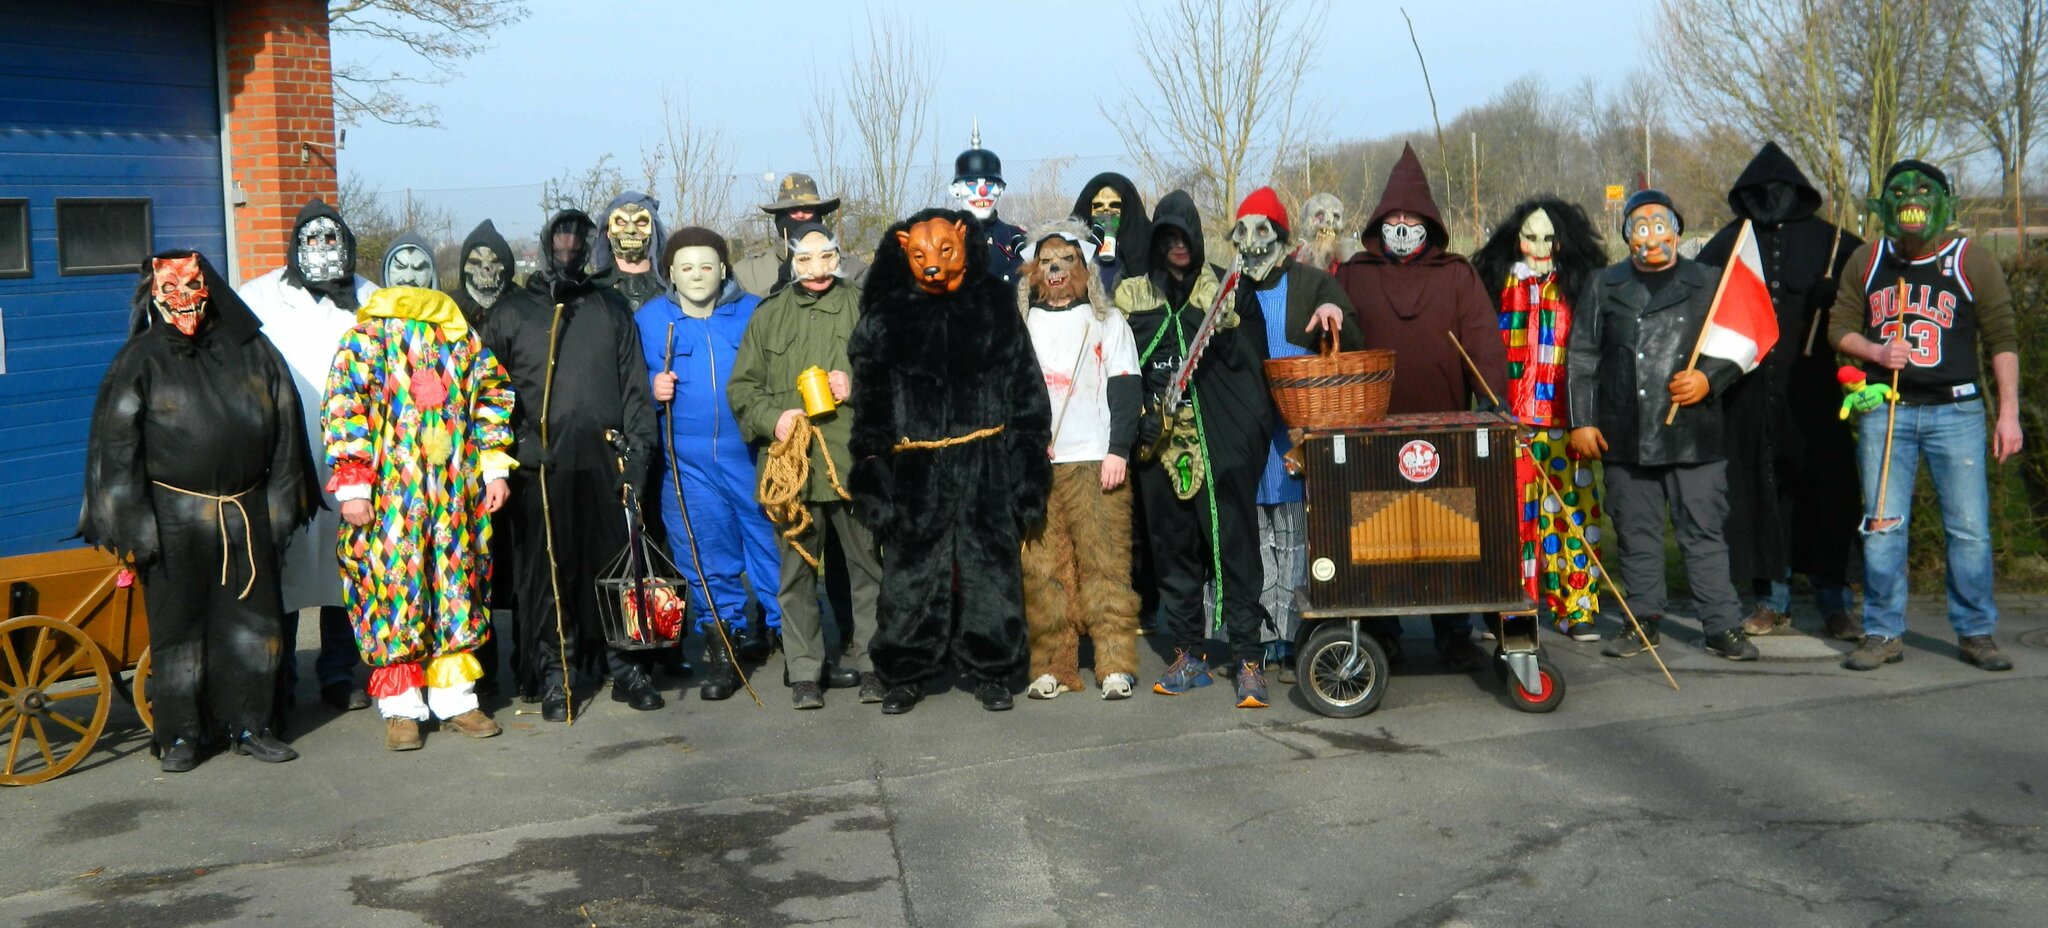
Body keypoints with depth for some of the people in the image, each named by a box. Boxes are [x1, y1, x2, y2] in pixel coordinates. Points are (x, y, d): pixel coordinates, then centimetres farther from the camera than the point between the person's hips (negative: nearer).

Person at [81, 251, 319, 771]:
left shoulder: (251, 351, 7)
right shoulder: (141, 361, 0)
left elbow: (286, 428, 9)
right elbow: (115, 445, -4)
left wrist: (282, 502, 5)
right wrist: (132, 523, -10)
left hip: (246, 513, 3)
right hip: (174, 518, -3)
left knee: (251, 620, 7)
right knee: (178, 625, 3)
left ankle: (248, 725, 19)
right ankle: (179, 735, 14)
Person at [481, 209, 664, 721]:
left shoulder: (612, 309, 15)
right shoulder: (510, 314, 10)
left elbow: (634, 386, 11)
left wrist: (638, 449, 0)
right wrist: (505, 451, -5)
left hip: (606, 462, 1)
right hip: (541, 467, -1)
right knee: (548, 572, 0)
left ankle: (627, 667, 13)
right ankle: (553, 675, 9)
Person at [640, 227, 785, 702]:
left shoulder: (755, 313, 4)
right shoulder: (649, 320, 6)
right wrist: (654, 390, -8)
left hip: (753, 457, -1)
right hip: (687, 463, 1)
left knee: (774, 542, 1)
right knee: (707, 557, 6)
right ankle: (723, 643, 19)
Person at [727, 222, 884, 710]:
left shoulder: (864, 308, 6)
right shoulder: (768, 316, 12)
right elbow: (740, 386, 12)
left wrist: (858, 389, -11)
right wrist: (772, 418, -6)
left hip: (855, 462, -1)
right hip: (791, 463, 1)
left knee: (867, 565, 3)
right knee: (797, 569, 5)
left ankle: (868, 662, 15)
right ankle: (804, 671, 14)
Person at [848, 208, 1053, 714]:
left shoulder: (997, 308, 7)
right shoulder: (886, 318, 7)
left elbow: (1027, 391, 7)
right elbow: (871, 400, 6)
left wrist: (1028, 461, 2)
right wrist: (871, 462, -2)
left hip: (987, 466, 0)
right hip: (916, 472, 0)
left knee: (990, 567, 3)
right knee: (912, 571, 3)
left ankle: (991, 672, 14)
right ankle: (905, 675, 13)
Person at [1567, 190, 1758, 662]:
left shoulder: (1707, 283, 8)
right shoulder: (1605, 286, 12)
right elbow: (1582, 358, 11)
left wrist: (1709, 379, -9)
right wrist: (1582, 420, 5)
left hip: (1693, 434, -2)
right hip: (1625, 436, 2)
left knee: (1704, 532, -1)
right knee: (1636, 534, 8)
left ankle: (1723, 626, 5)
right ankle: (1643, 621, 19)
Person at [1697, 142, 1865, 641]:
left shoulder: (1829, 241, 7)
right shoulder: (1728, 242, 9)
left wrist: (1834, 291, -10)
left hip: (1812, 387, 0)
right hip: (1749, 389, 1)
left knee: (1825, 491, 0)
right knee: (1761, 490, 3)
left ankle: (1834, 603, 8)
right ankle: (1772, 599, 13)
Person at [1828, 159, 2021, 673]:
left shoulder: (1971, 260, 0)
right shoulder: (1866, 261, 8)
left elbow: (2002, 338, 1)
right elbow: (1839, 326, 13)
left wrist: (2008, 411, -4)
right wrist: (1875, 351, -9)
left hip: (1955, 411, -2)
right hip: (1884, 412, 2)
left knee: (1969, 527, -1)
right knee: (1882, 527, 3)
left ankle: (1976, 632, 12)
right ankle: (1883, 634, 12)